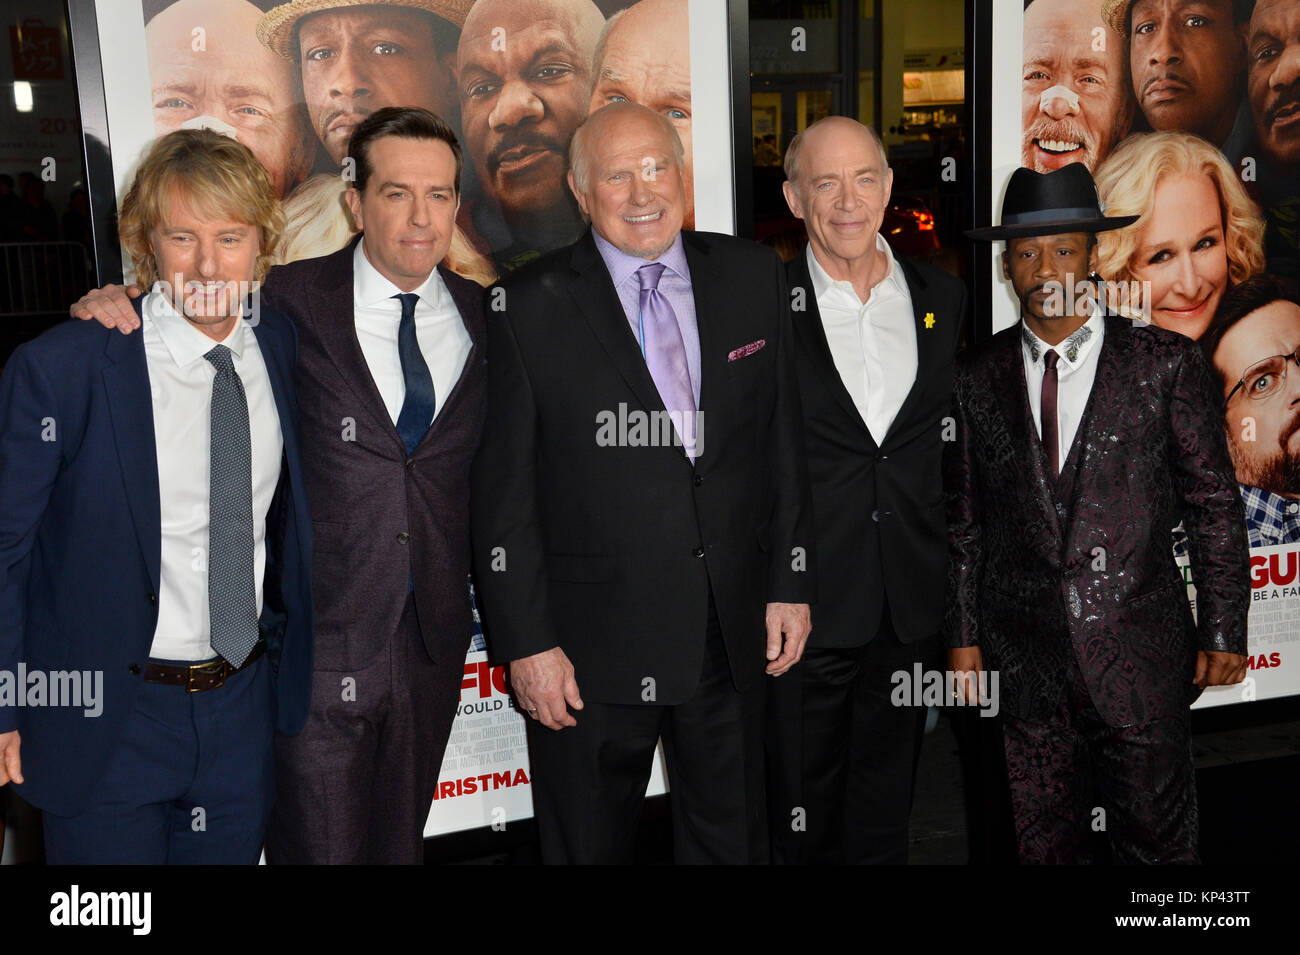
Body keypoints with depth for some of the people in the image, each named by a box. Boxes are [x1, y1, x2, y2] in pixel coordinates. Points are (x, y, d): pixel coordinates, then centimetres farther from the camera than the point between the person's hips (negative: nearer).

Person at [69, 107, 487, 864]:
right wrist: (115, 309, -16)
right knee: (320, 847, 7)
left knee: (402, 843, 19)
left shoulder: (485, 314, 3)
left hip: (433, 643, 4)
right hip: (316, 648, -3)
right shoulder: (288, 303, -7)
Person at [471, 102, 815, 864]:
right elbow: (504, 492, -7)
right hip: (592, 647, -3)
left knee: (733, 841, 19)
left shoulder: (753, 276, 3)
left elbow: (783, 441, 7)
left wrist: (792, 582, 6)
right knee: (589, 846, 16)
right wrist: (526, 641, -10)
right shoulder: (531, 307, -8)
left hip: (733, 632, 3)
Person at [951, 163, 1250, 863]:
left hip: (1143, 656, -2)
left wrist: (1223, 632, -1)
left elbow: (1215, 506, 1)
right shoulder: (977, 377, 3)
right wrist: (964, 634, 6)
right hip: (1027, 659, 2)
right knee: (1044, 842, 14)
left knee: (1157, 840, 11)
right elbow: (964, 517, 7)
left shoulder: (1166, 364, -2)